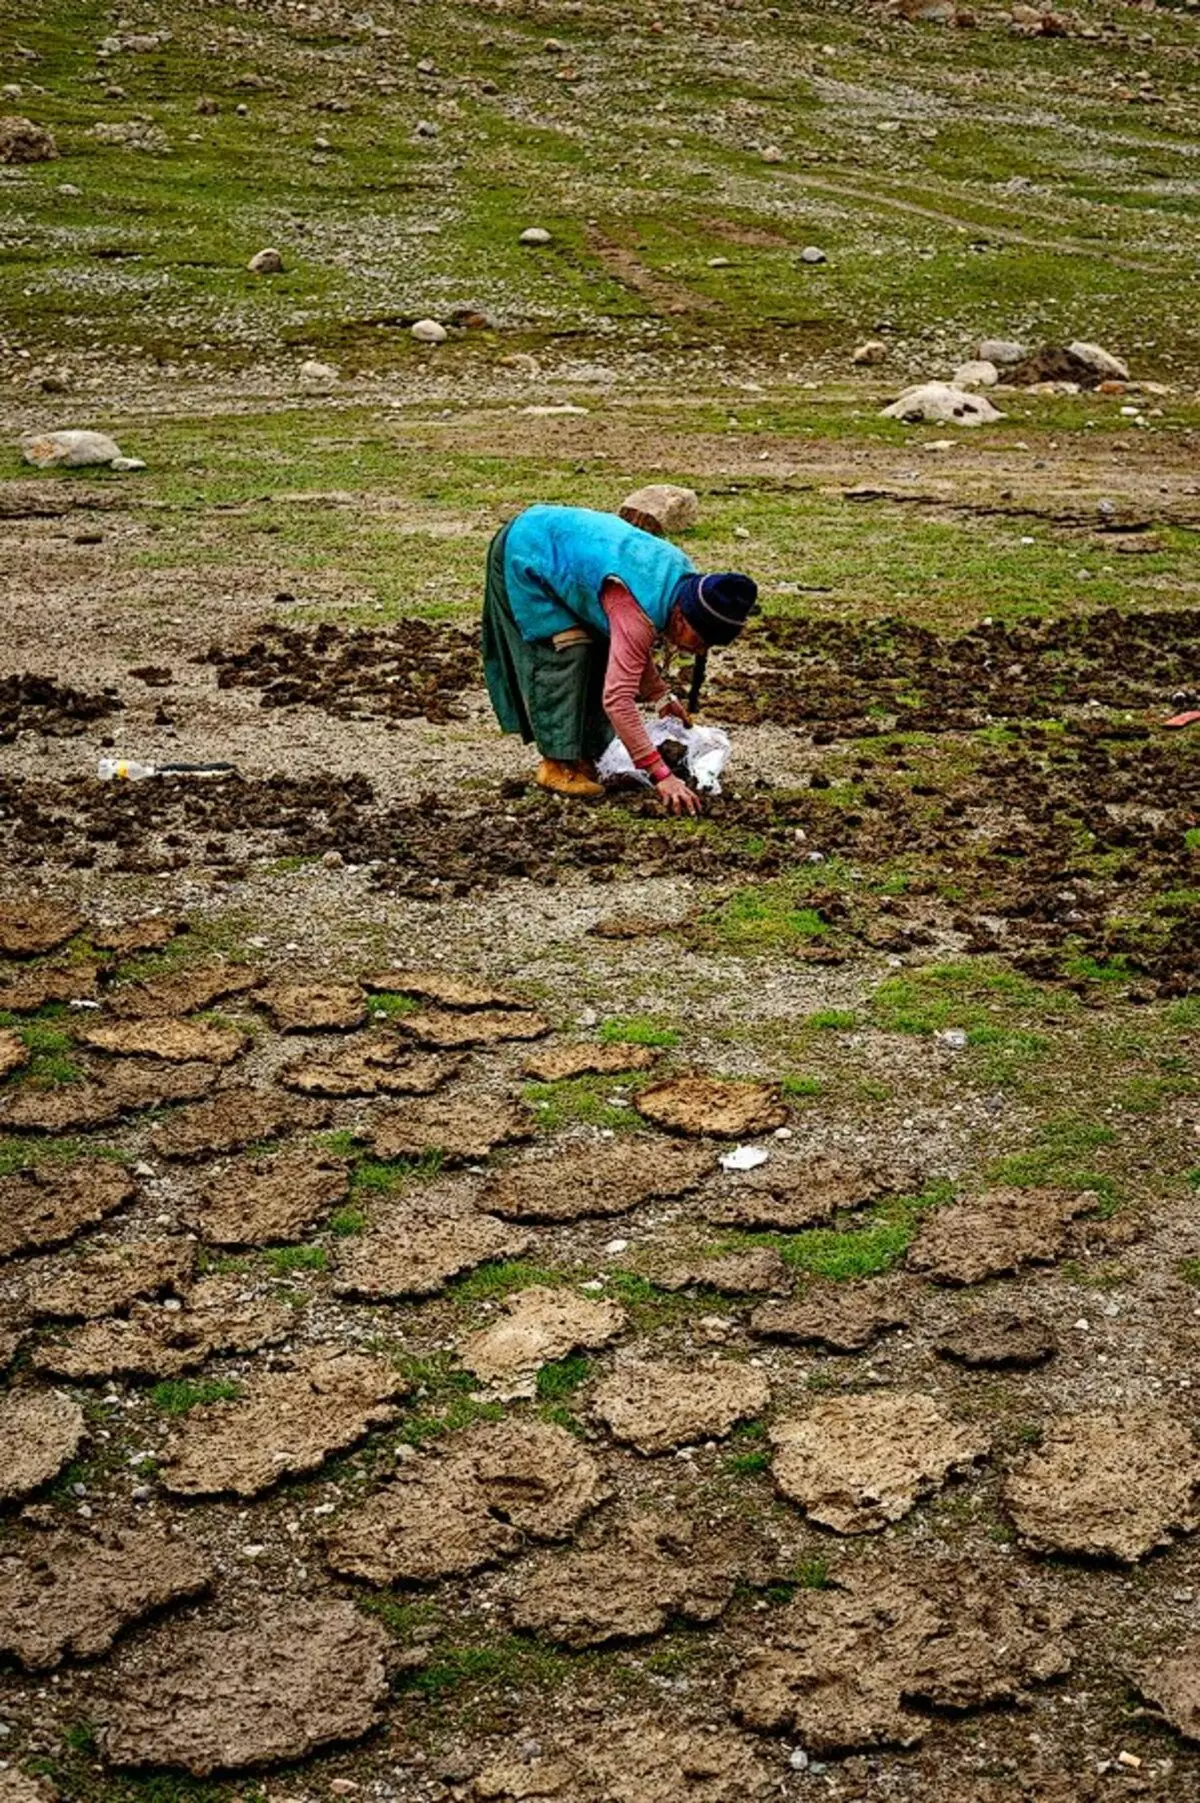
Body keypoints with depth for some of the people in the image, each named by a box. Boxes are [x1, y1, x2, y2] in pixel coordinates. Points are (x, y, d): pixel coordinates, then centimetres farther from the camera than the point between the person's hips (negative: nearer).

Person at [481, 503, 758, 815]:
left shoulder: (682, 576, -9)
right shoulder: (639, 614, -37)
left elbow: (635, 651, 9)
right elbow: (618, 699, -42)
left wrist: (662, 696, -1)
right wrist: (661, 776, -44)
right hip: (523, 553, -9)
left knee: (603, 654, 4)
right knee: (567, 653, -18)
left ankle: (582, 756, 9)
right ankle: (558, 765, -12)